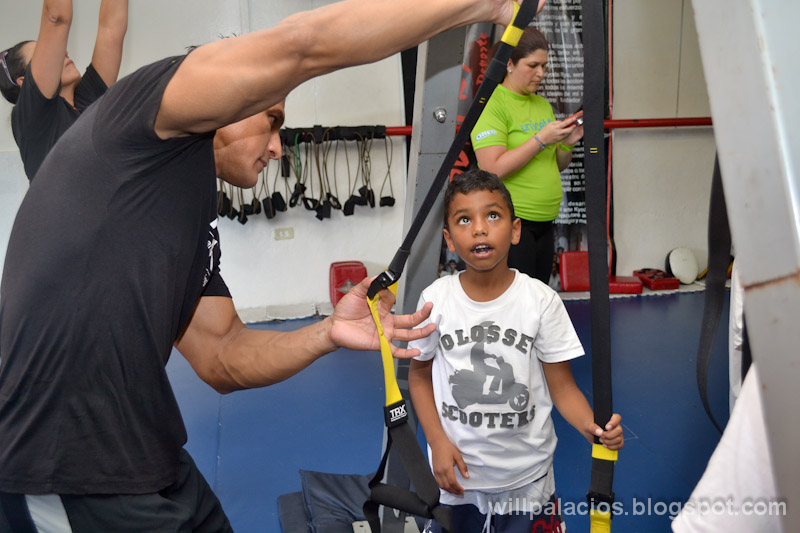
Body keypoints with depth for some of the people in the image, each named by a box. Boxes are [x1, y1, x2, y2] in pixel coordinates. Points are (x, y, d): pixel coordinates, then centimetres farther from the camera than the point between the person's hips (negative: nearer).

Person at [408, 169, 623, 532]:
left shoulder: (541, 300, -12)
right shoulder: (436, 298, -10)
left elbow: (562, 386, -7)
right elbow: (420, 373, 2)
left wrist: (594, 427, -26)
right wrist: (437, 441, -8)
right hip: (455, 474, 1)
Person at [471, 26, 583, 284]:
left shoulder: (543, 104, 14)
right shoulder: (491, 104, -9)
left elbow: (556, 166, 21)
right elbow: (493, 169, -20)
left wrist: (566, 144, 0)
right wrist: (541, 139, -18)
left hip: (544, 223, 8)